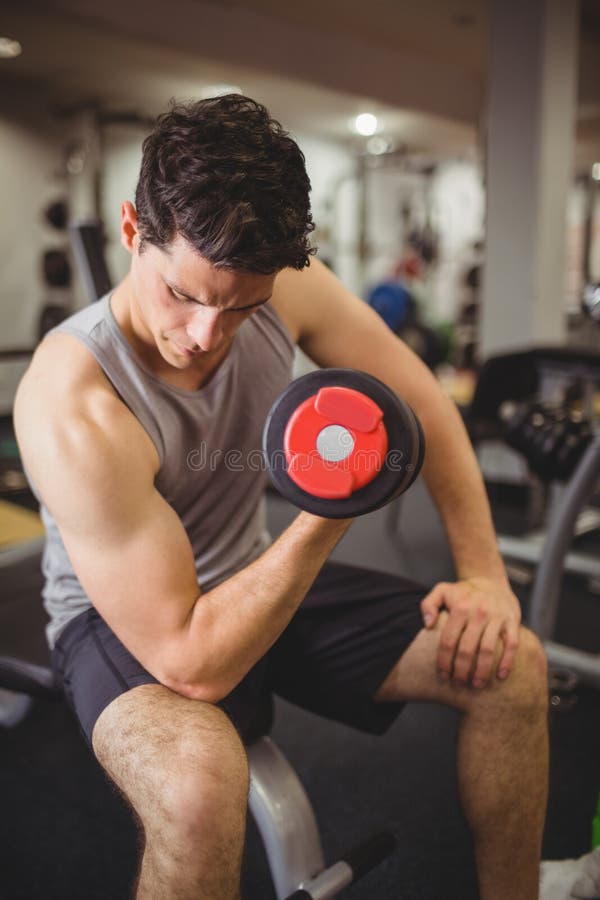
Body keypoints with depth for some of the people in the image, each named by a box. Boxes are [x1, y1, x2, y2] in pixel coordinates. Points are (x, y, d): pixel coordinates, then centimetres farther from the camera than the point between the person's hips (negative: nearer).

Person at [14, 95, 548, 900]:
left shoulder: (284, 289, -16)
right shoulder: (71, 404, -32)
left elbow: (421, 401, -5)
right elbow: (191, 665, -32)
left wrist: (485, 573, -10)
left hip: (255, 581, 5)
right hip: (125, 616, -4)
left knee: (512, 665, -7)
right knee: (198, 778, -40)